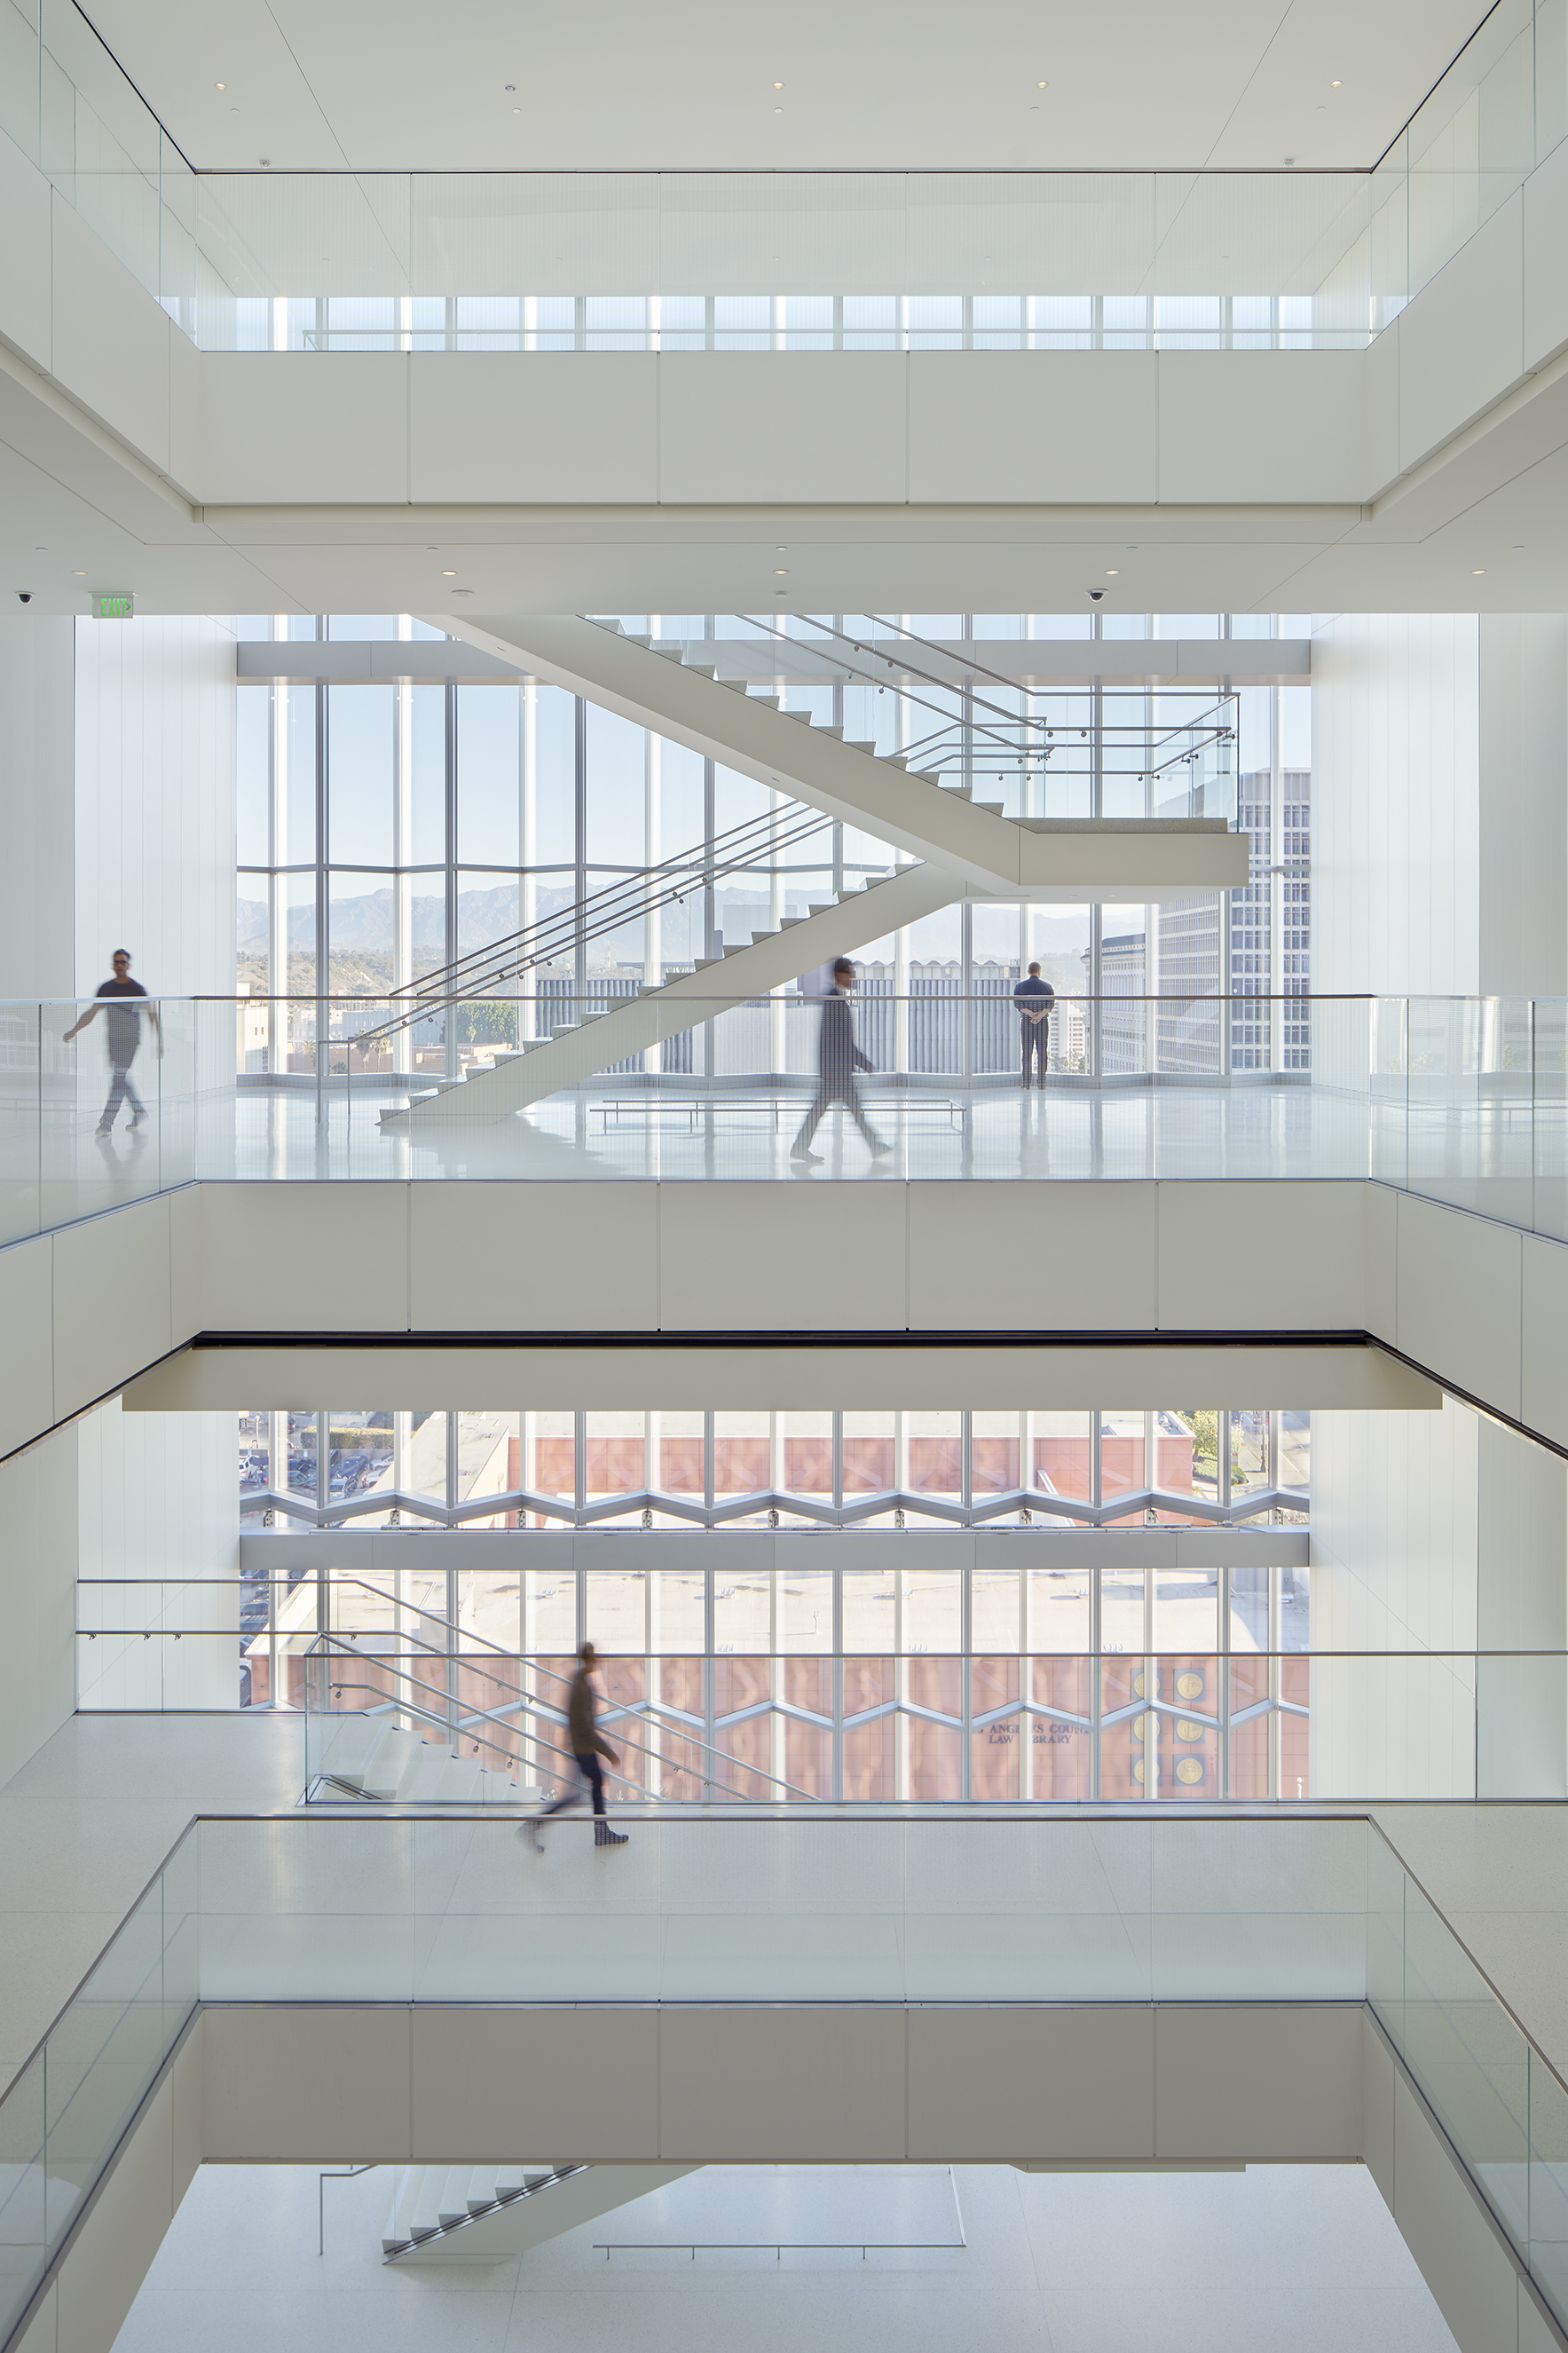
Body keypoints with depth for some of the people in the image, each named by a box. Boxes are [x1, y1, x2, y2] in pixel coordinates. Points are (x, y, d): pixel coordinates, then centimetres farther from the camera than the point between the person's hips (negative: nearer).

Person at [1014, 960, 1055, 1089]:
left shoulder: (1020, 986, 4)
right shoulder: (1047, 986, 4)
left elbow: (1018, 1003, -8)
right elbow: (1051, 1003, -8)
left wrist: (1030, 1014, -13)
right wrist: (1040, 1015, -15)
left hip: (1026, 1021, 0)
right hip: (1043, 1022, 0)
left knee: (1027, 1052, 1)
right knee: (1042, 1052, 3)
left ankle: (1026, 1083, -3)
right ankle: (1042, 1082, 2)